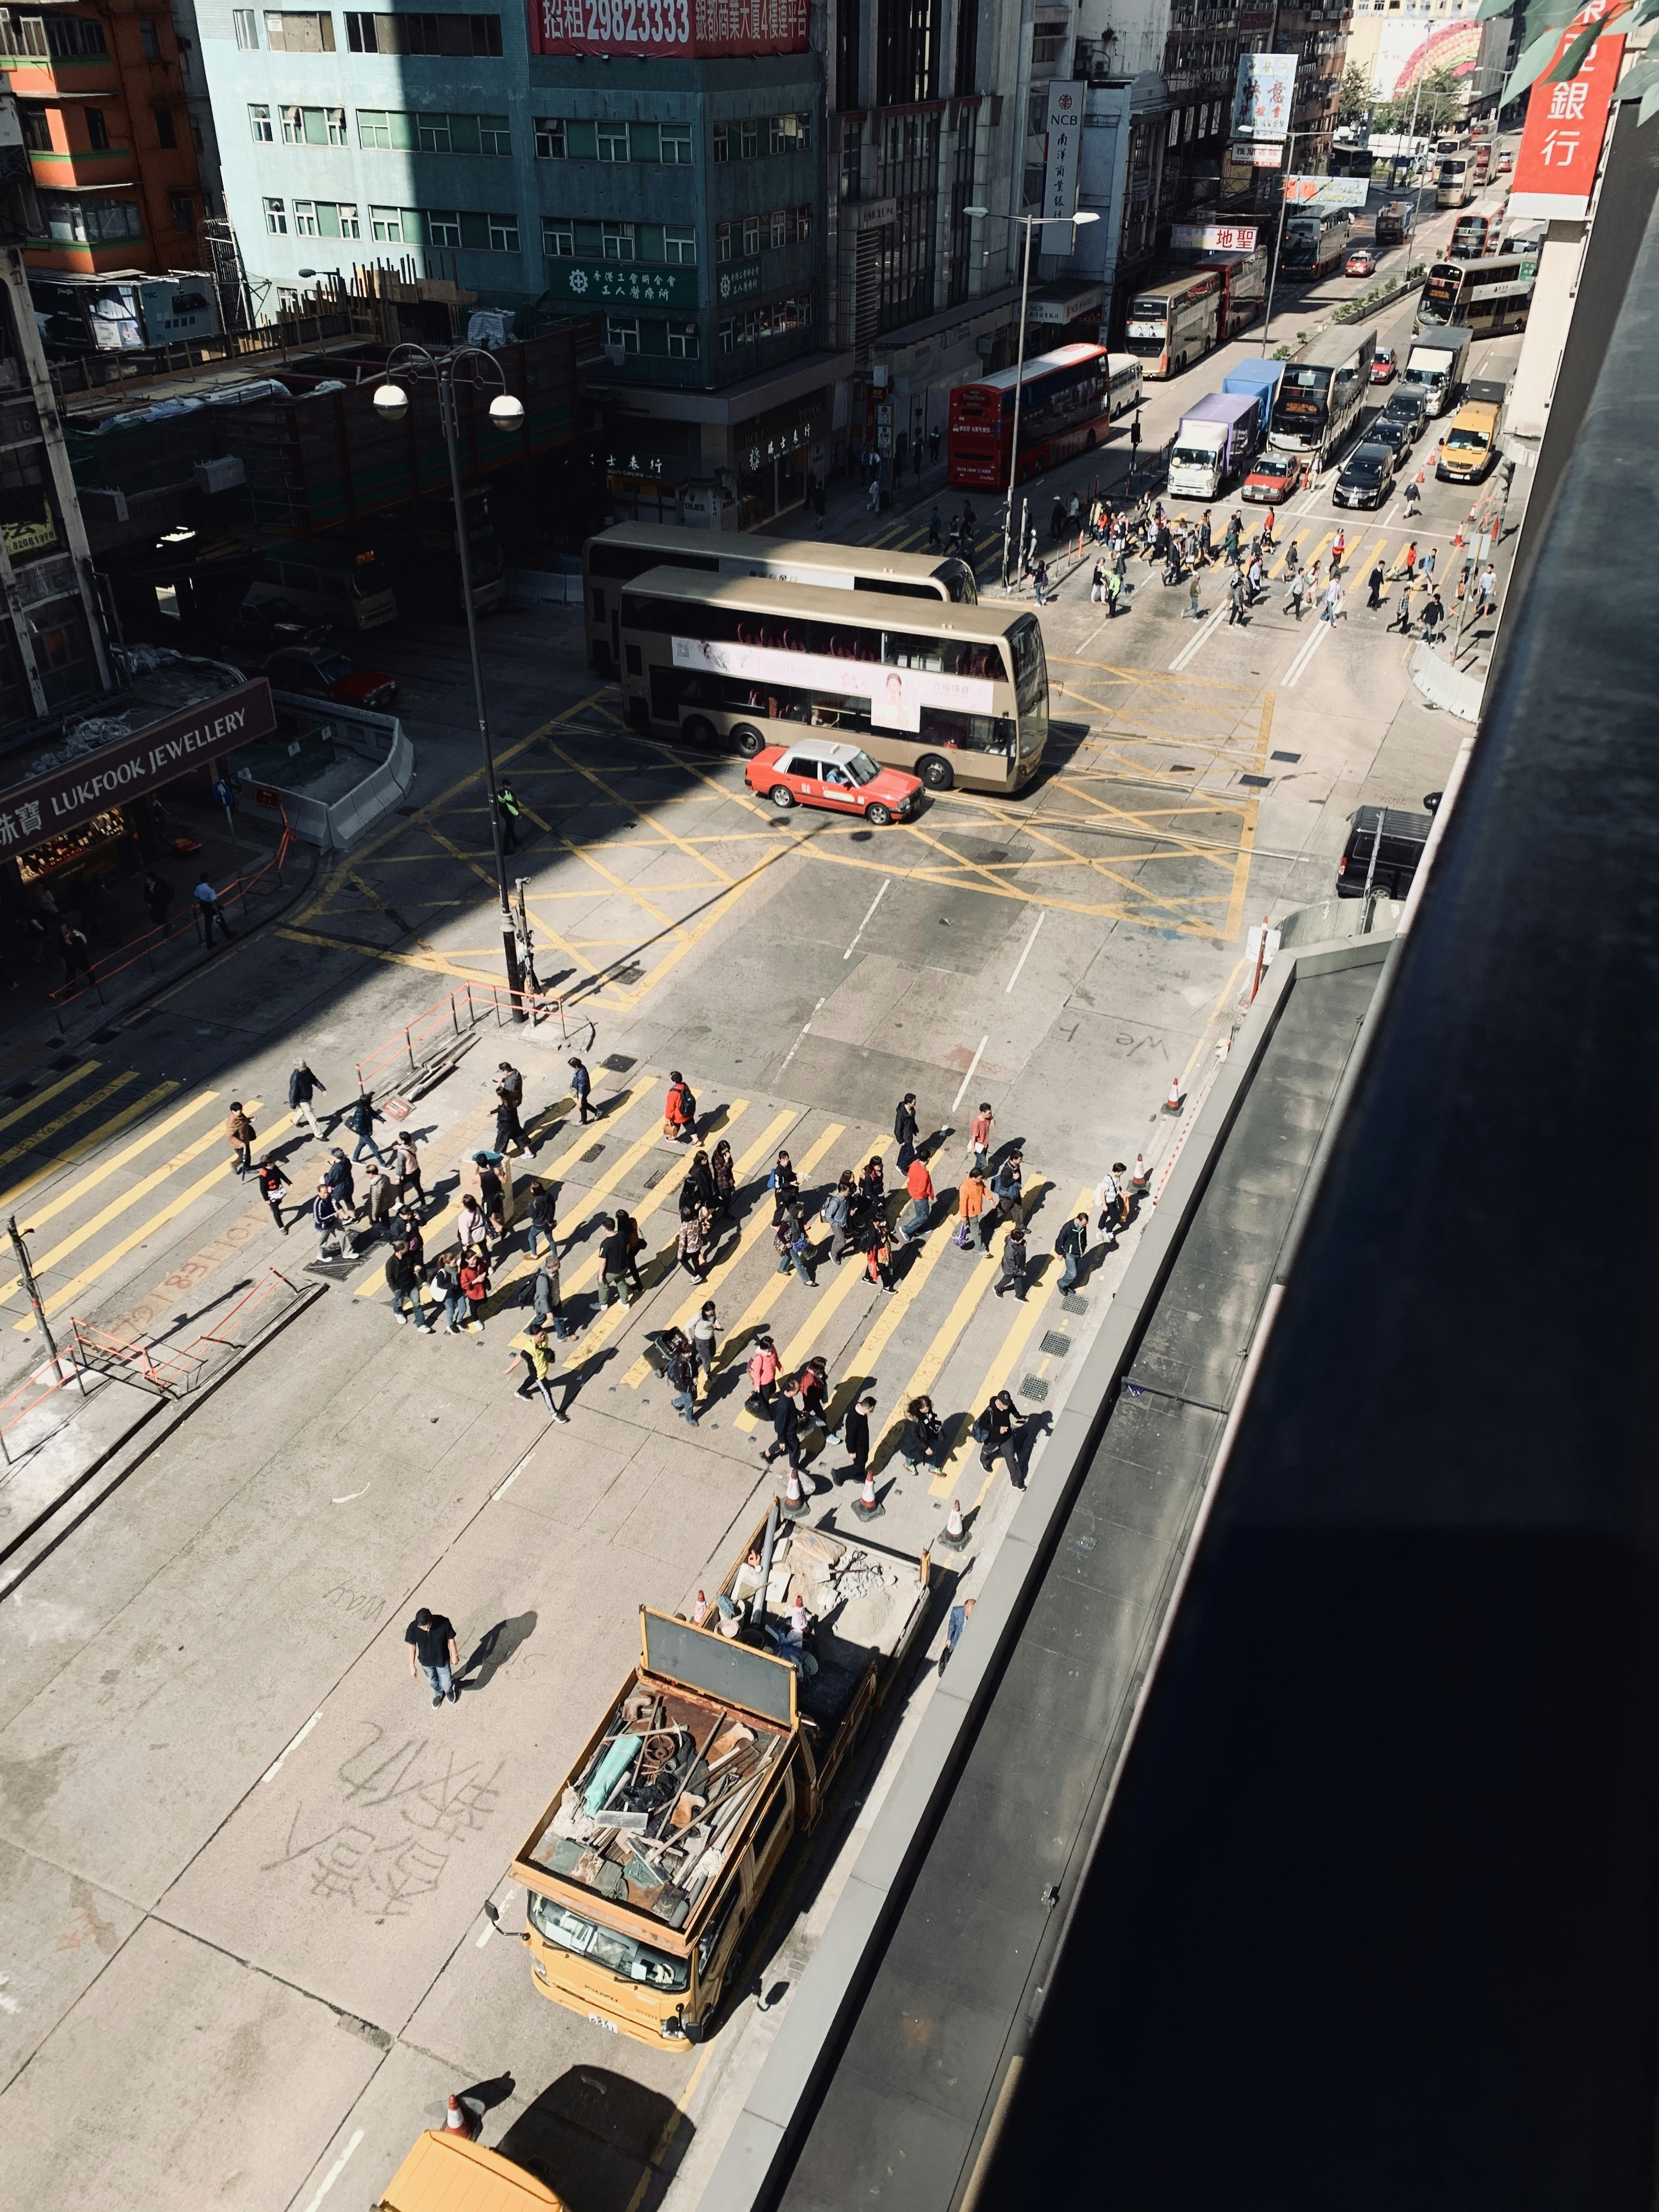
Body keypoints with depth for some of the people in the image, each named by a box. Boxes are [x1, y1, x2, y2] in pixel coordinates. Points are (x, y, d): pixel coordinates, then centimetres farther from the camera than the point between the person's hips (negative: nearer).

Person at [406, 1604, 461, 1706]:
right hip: (426, 1662, 1)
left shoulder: (443, 1623, -34)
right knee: (432, 1681, 27)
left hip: (442, 1660, -1)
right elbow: (412, 1647, -13)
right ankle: (439, 1693, 61)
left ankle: (449, 1691, 56)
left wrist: (454, 1655, -1)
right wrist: (412, 1666, -4)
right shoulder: (413, 1628, -31)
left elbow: (451, 1640, -15)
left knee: (446, 1682, 19)